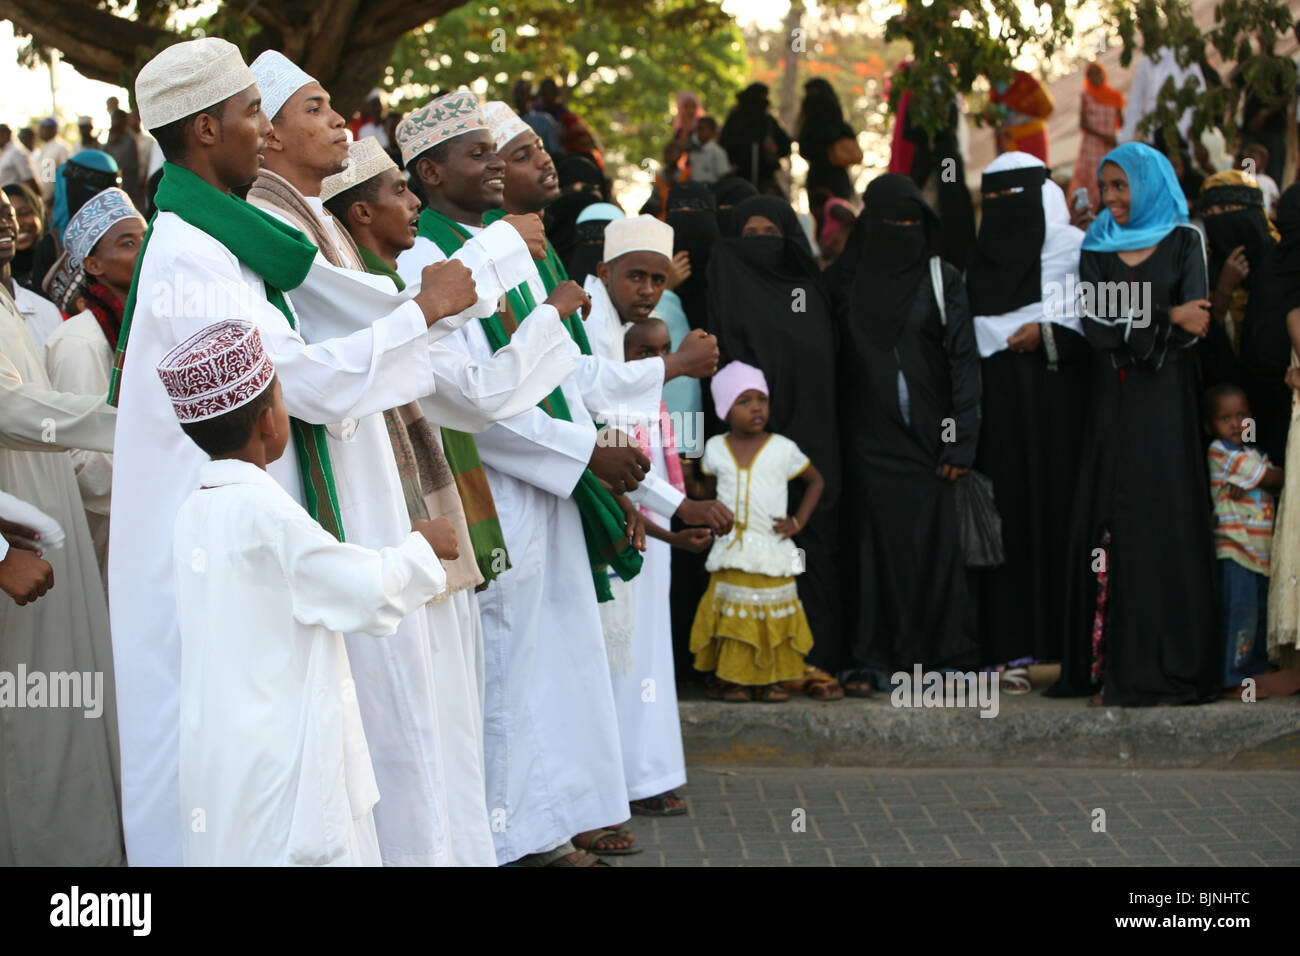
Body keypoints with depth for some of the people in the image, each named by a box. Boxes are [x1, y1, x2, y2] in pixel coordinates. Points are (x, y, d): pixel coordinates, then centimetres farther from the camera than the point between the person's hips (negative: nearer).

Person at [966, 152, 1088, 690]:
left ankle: (1066, 642, -5)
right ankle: (1013, 650, -4)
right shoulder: (983, 257, 18)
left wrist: (1048, 332, -15)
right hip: (996, 408, 4)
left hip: (1055, 404, -4)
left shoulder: (1073, 248, 2)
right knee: (1008, 515, -2)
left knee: (1058, 508, -8)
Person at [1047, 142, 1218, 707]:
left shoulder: (1184, 243, 3)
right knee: (1109, 525, 0)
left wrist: (1125, 329, -12)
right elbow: (1094, 327, -2)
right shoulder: (1097, 247, 12)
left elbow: (1192, 329, -8)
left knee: (1162, 521, -7)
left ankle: (1165, 668, -6)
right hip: (1111, 403, 3)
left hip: (1164, 402, -3)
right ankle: (1112, 664, 1)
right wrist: (1165, 318, -10)